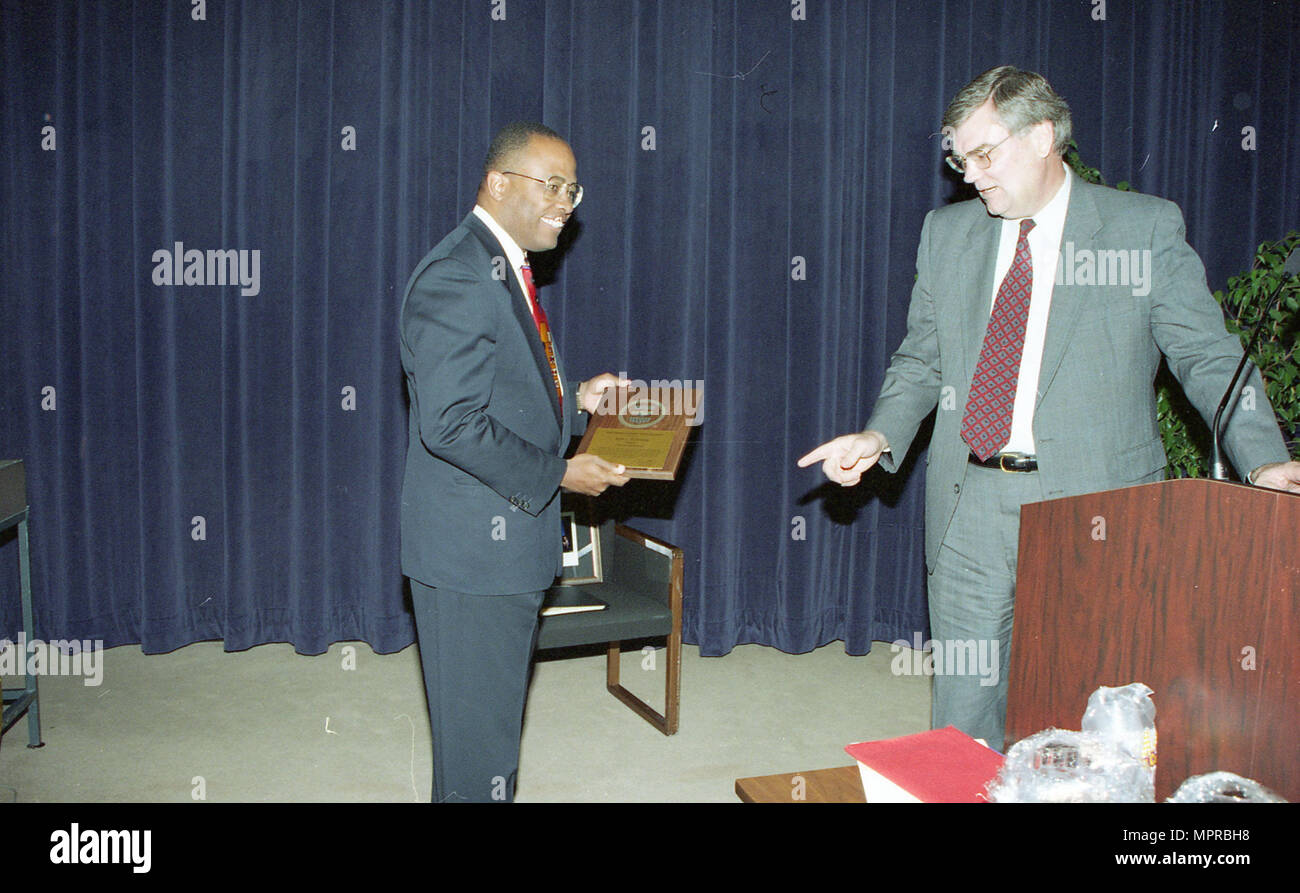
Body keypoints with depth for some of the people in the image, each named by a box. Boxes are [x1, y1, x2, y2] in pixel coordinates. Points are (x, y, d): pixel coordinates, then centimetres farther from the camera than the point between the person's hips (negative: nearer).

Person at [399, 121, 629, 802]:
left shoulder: (507, 269, 14)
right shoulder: (456, 278, -20)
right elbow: (451, 424, -26)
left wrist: (573, 400, 8)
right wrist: (558, 474, -20)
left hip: (511, 535, 10)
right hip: (472, 547, -10)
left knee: (497, 714, 22)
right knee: (477, 728, 4)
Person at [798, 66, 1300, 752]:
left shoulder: (1146, 228, 0)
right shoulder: (945, 232, 11)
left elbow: (1210, 357, -2)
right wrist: (879, 437, -4)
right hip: (970, 507, 3)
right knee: (961, 706, 8)